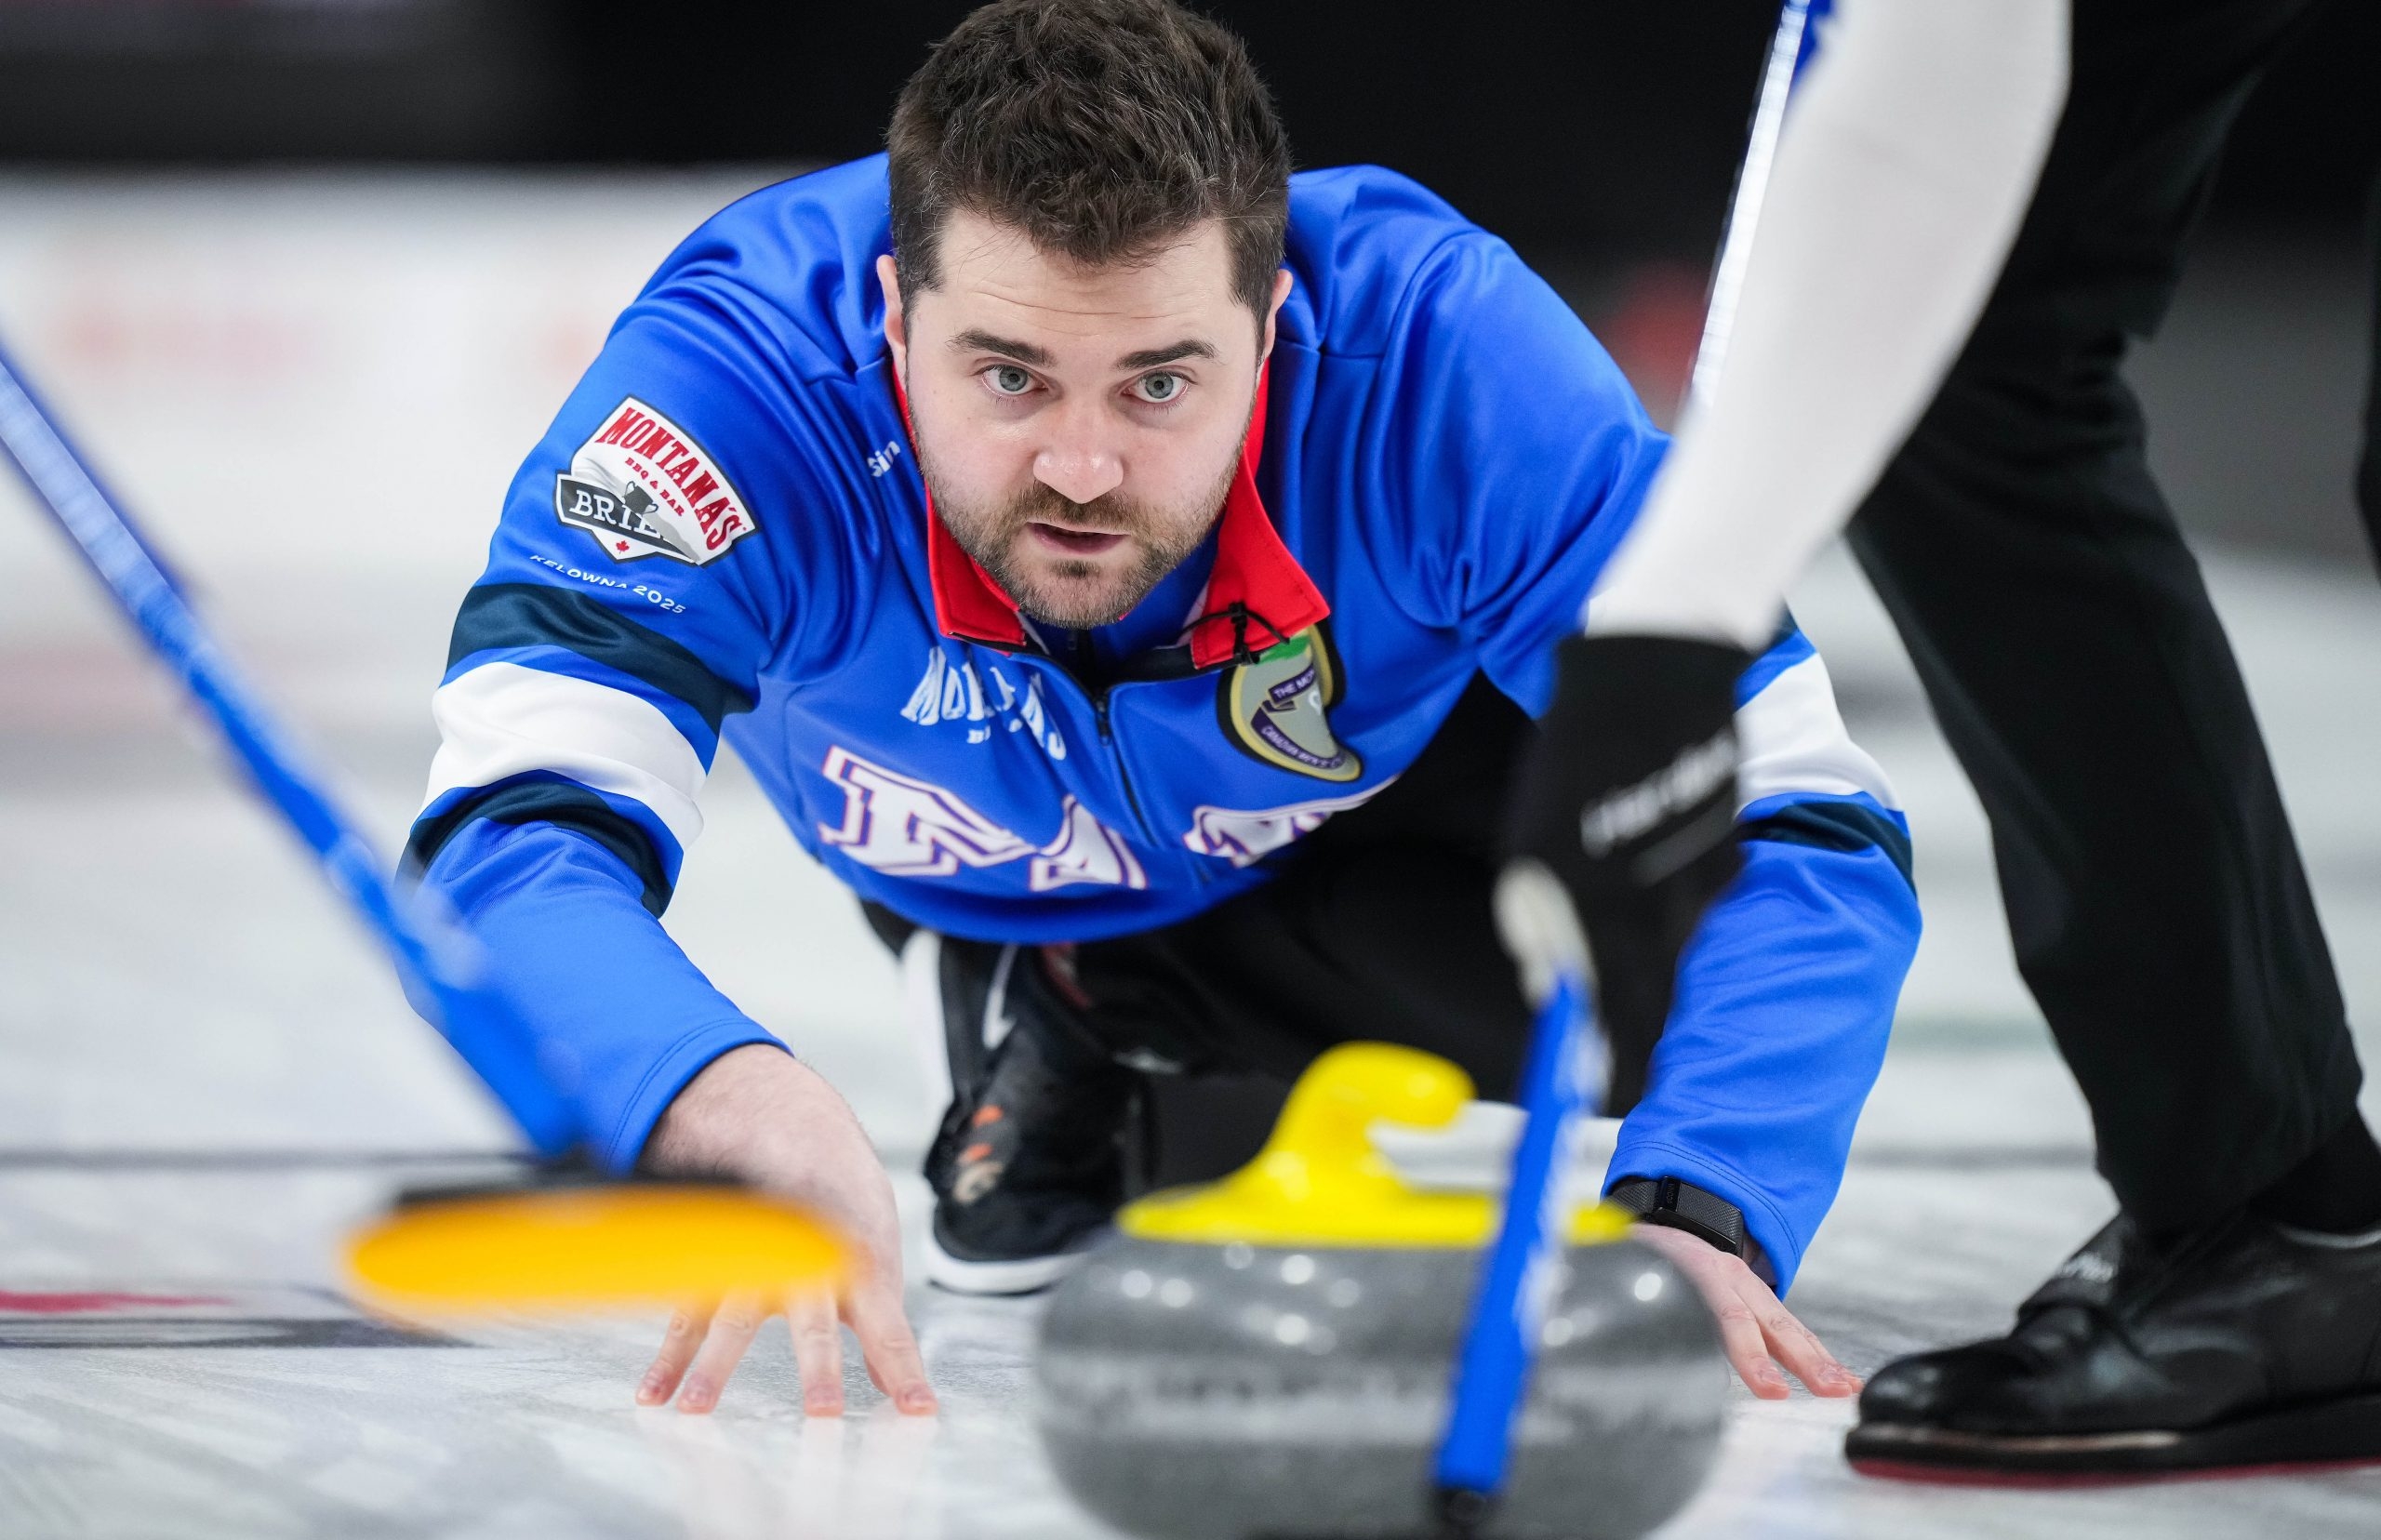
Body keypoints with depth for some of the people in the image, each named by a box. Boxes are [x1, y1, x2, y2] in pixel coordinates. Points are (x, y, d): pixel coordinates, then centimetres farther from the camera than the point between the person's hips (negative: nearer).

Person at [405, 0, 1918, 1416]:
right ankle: (1023, 1016, 10)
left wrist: (1688, 1219, -57)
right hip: (961, 873, 2)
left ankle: (1103, 1003, 3)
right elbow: (509, 840, -50)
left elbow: (1793, 833, -38)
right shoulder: (740, 366, -42)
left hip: (1378, 812, -2)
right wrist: (732, 1105, -72)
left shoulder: (1449, 354, -40)